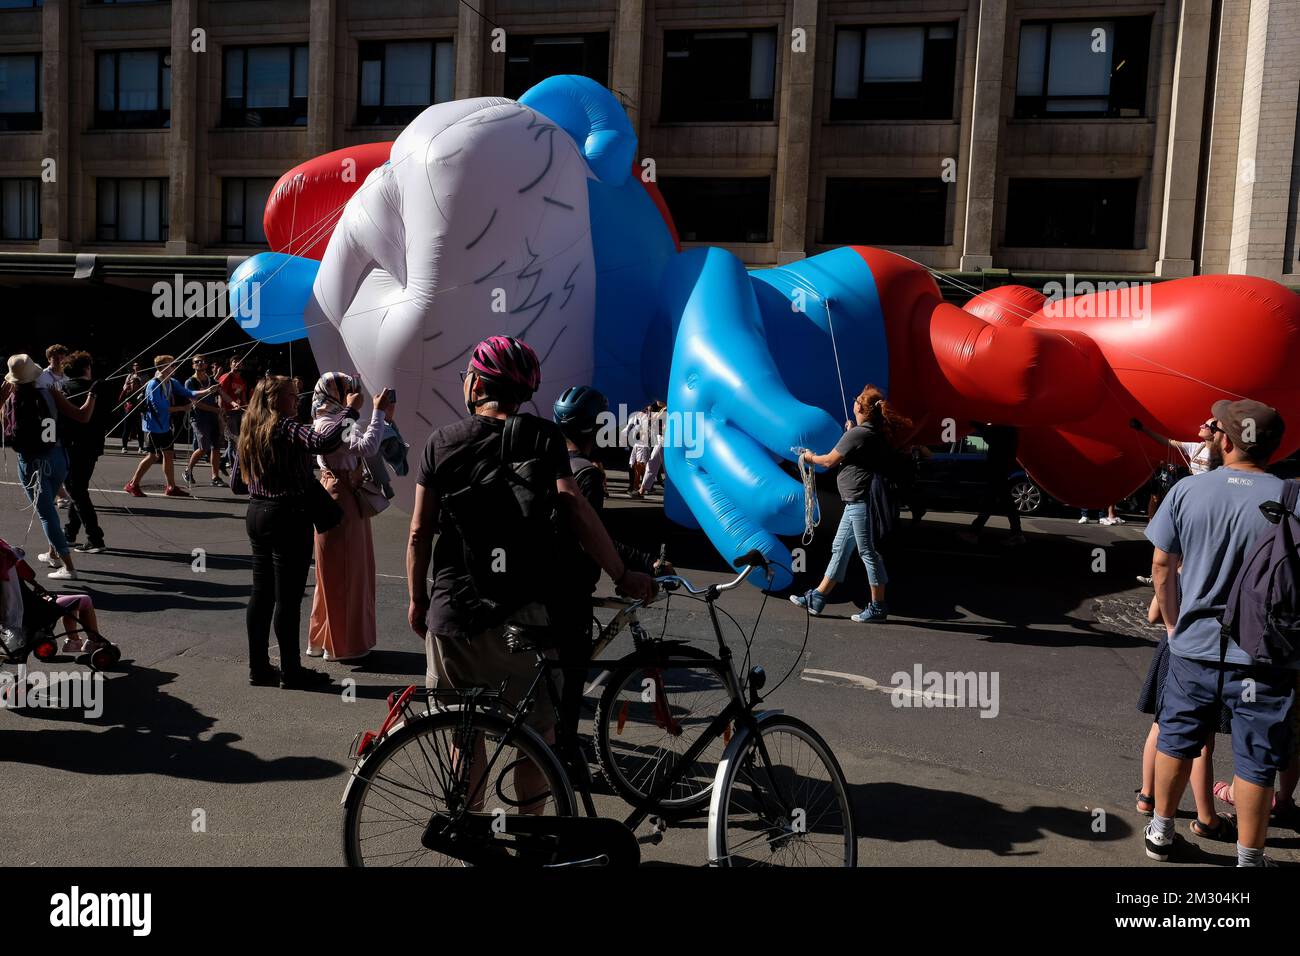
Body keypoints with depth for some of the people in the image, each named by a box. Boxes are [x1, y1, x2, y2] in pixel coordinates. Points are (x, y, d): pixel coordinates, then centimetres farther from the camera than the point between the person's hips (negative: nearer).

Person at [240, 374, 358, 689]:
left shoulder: (253, 429, 11)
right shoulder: (285, 427, -15)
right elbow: (321, 442, -33)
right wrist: (349, 411, -25)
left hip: (257, 513, 9)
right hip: (288, 518, -9)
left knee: (261, 593, 13)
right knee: (288, 597, -1)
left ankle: (258, 667, 19)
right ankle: (291, 672, 7)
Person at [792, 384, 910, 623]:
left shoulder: (857, 434, -17)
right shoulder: (875, 433, 11)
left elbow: (829, 461, -11)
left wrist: (810, 457, 8)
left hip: (861, 502, -10)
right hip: (857, 501, 10)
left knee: (868, 552, -2)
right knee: (840, 549, 13)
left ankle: (878, 606, 7)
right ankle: (816, 598, 19)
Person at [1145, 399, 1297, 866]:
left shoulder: (1187, 490, -7)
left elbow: (1161, 566, -1)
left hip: (1193, 647, 2)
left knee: (1175, 739, 18)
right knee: (1255, 759, 11)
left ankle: (1161, 831, 34)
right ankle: (1249, 857, 23)